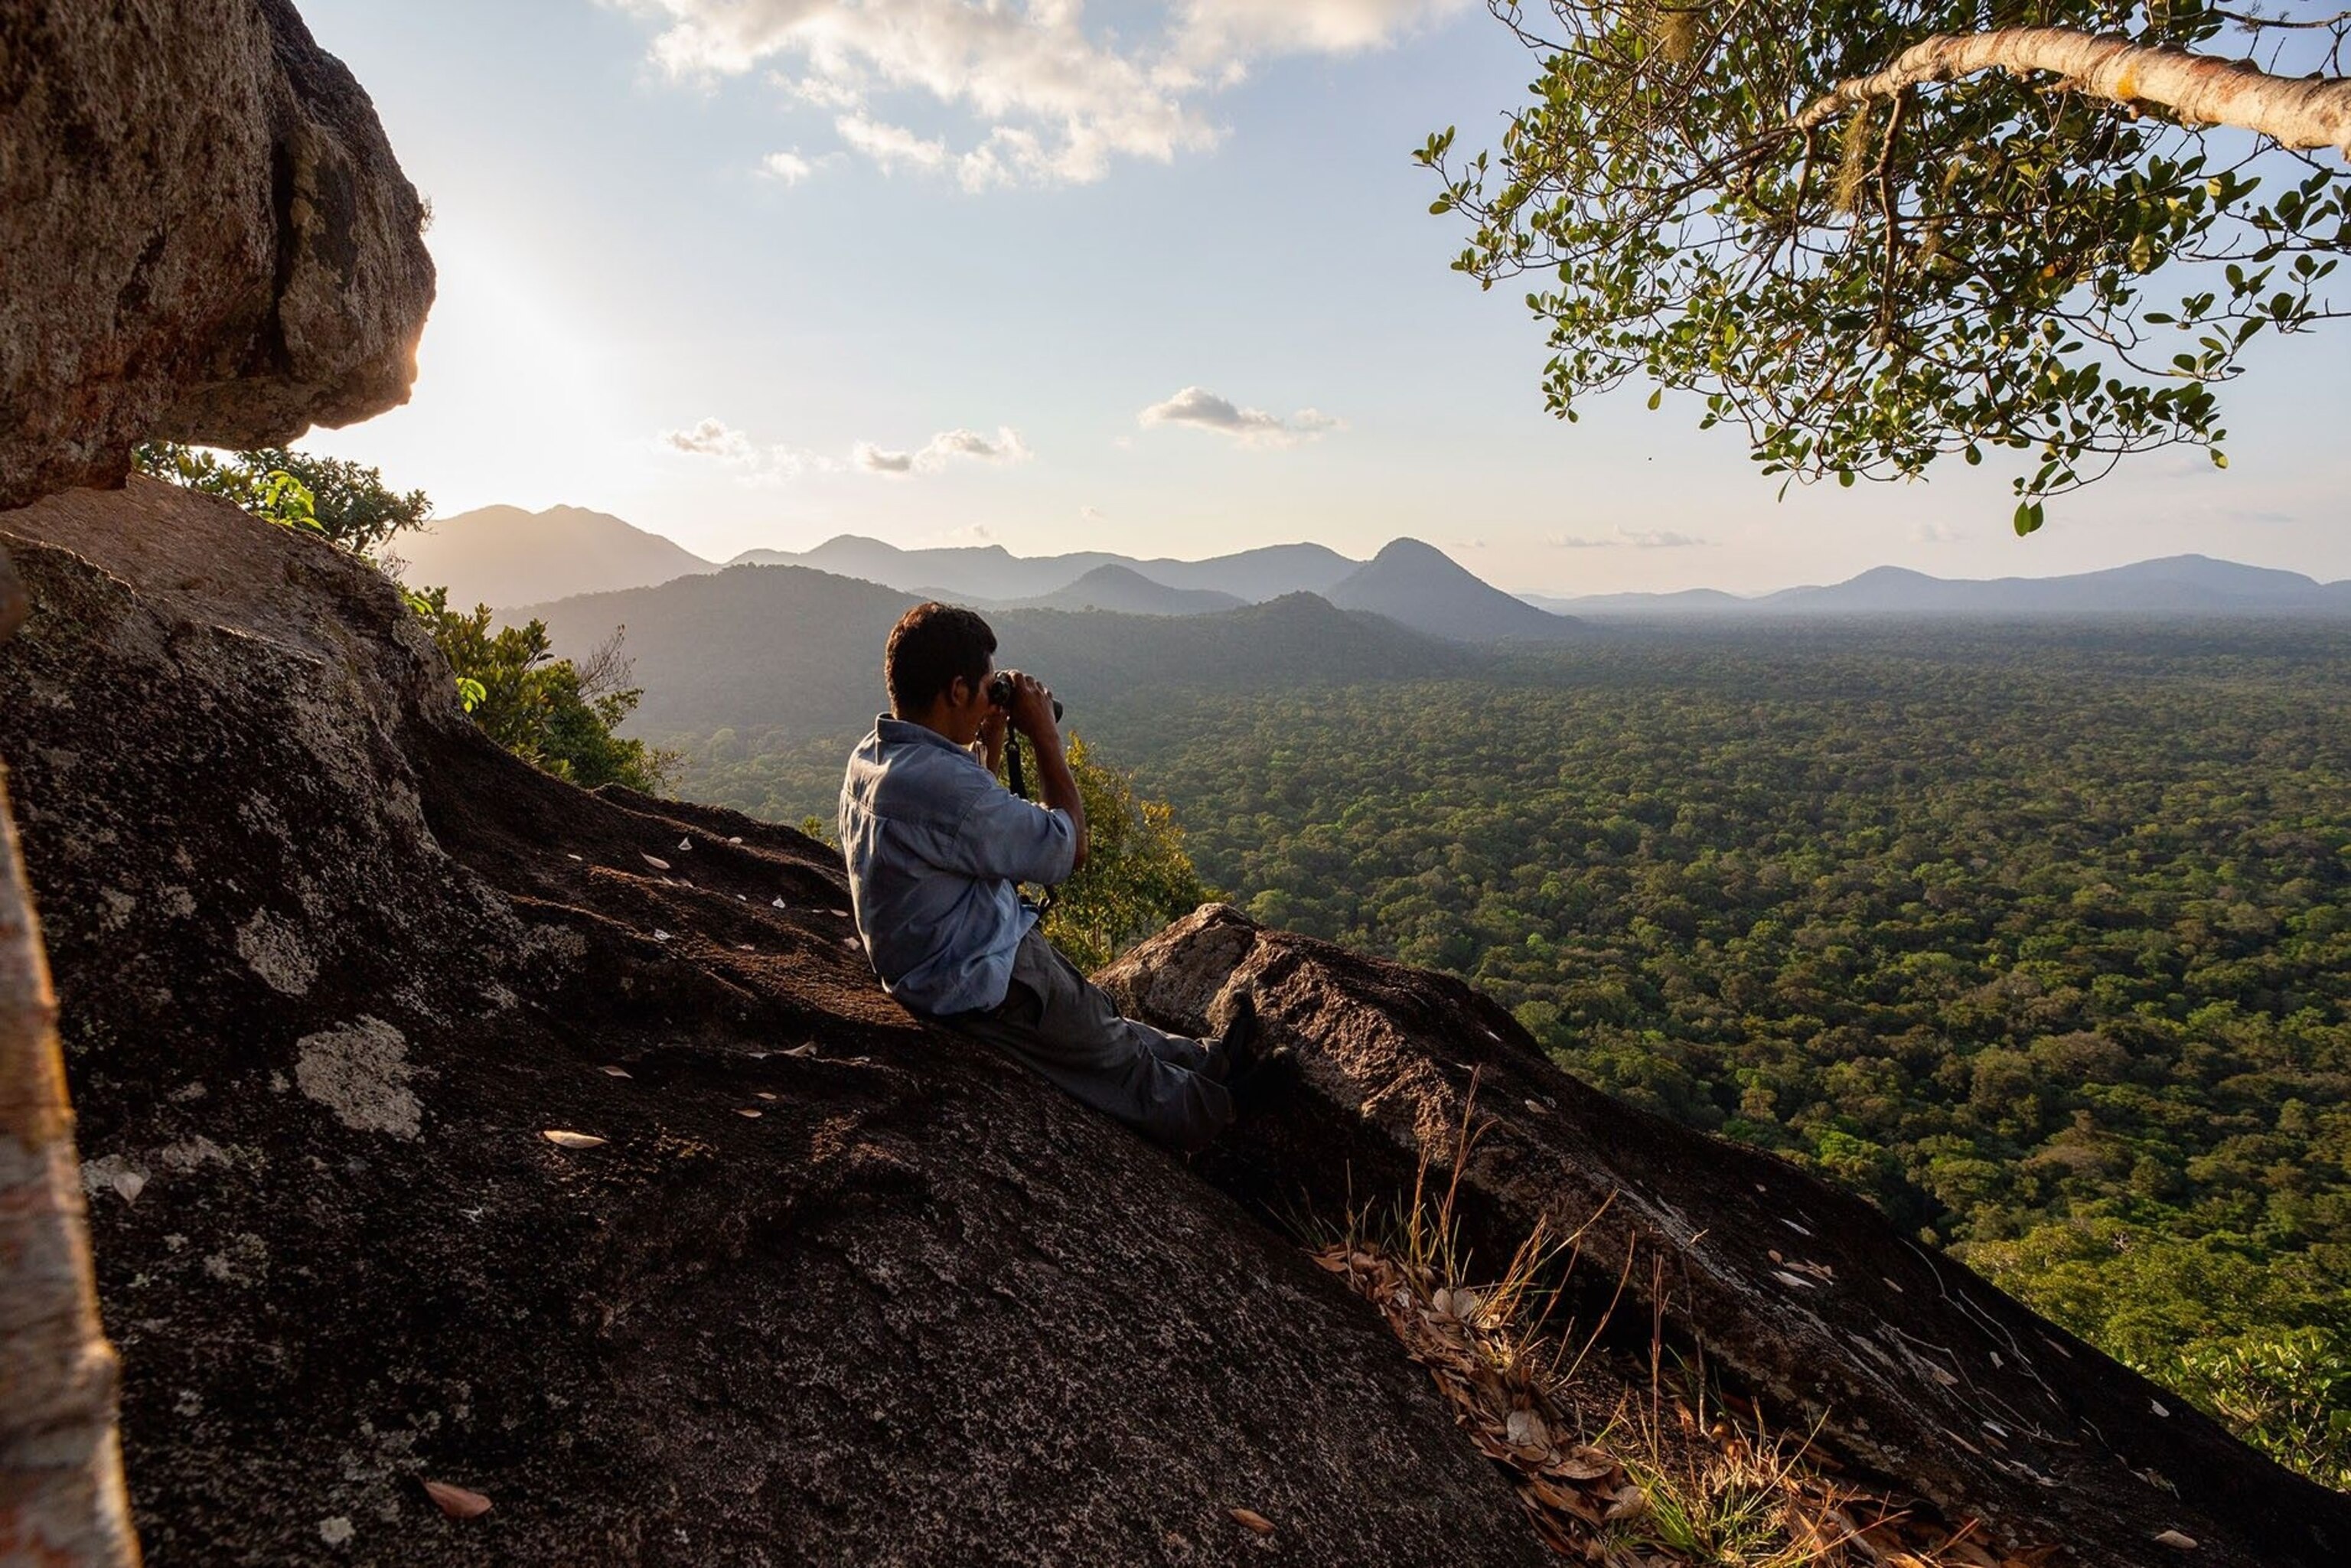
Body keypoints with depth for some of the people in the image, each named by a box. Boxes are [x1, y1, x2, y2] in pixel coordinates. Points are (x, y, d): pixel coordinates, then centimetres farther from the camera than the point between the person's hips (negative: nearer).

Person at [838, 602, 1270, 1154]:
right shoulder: (943, 782, -35)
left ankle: (1201, 1060, 46)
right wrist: (1045, 735, -16)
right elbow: (1070, 848, -22)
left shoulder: (868, 758, -3)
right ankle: (1210, 1115, 41)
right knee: (1115, 1051, 17)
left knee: (1099, 1015, 26)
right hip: (979, 984, -9)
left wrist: (990, 741, 4)